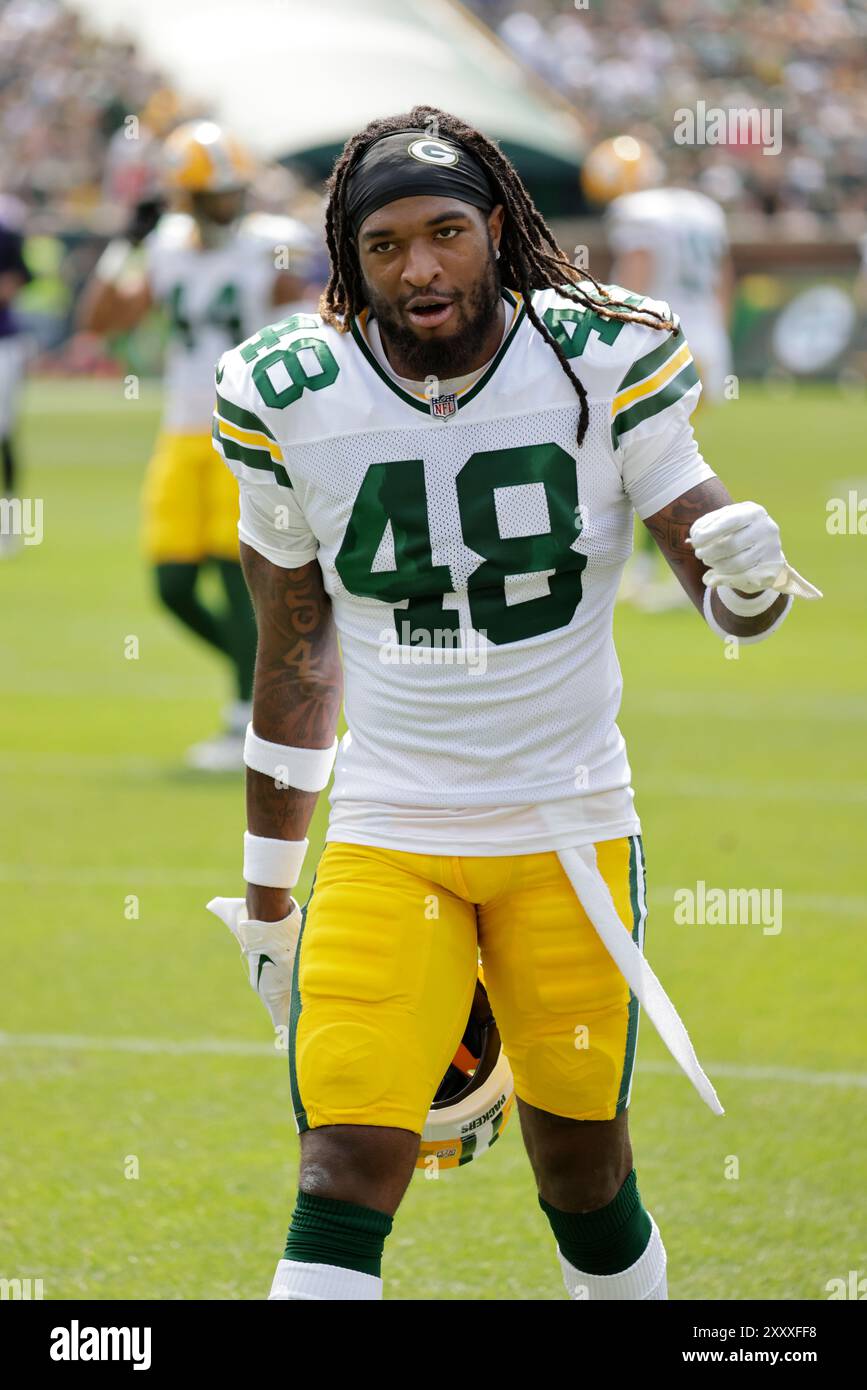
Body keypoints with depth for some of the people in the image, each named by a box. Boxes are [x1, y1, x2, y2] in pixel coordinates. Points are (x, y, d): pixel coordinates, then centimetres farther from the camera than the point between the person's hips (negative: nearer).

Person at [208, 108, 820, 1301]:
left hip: (570, 831, 0)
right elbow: (295, 658, 9)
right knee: (347, 1171, -14)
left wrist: (755, 580, -30)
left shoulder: (606, 365, -8)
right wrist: (268, 892, 14)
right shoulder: (291, 399, -4)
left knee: (585, 1170, 7)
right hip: (386, 839, 0)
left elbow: (725, 602, -4)